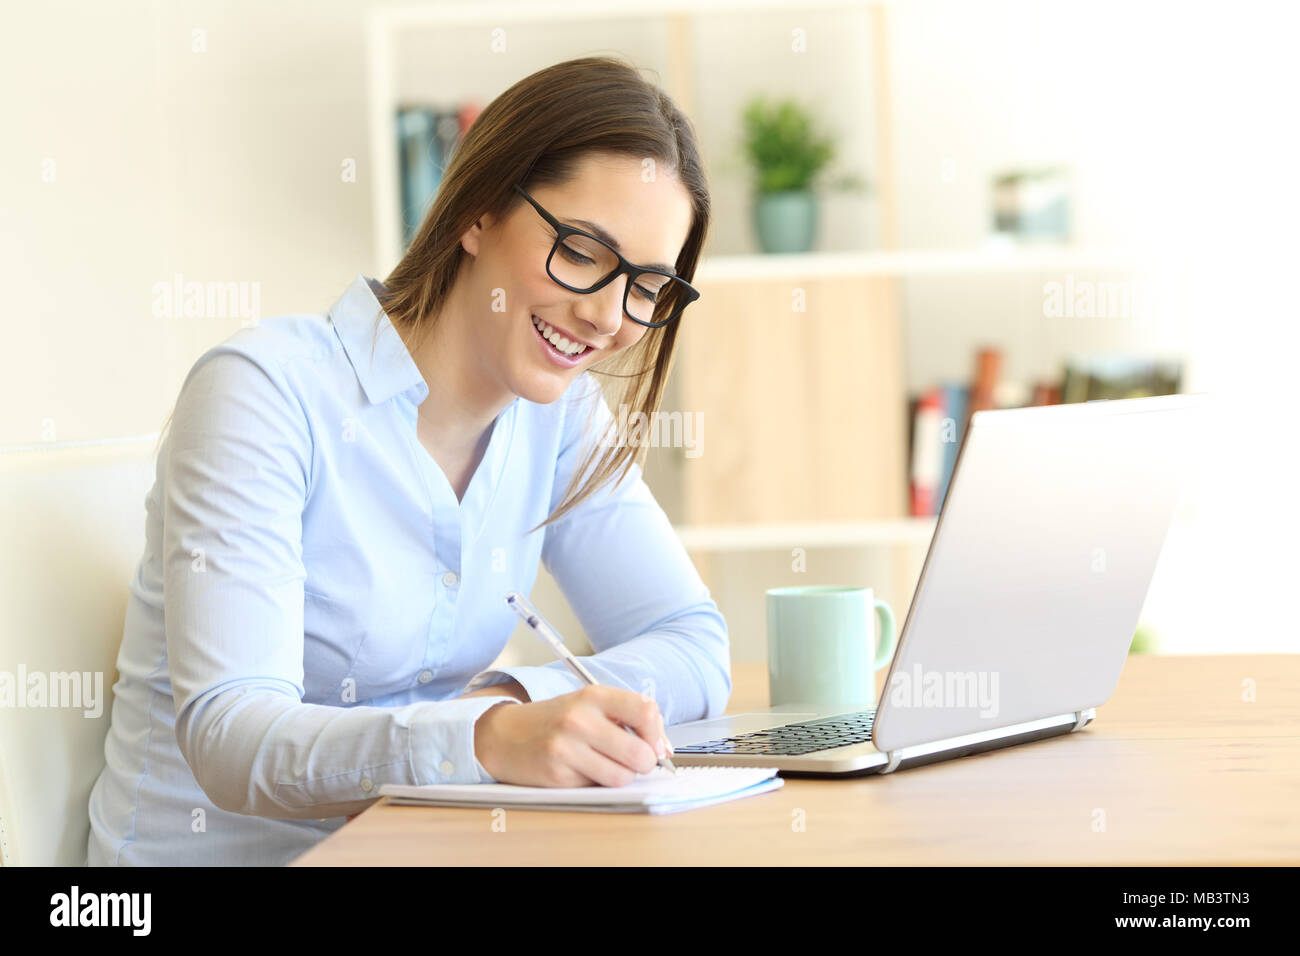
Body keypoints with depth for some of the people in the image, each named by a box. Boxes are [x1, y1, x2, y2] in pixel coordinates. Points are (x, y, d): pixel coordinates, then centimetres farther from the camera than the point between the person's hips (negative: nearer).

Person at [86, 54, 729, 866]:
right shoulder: (268, 394, -14)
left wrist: (512, 701, -18)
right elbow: (229, 737, -24)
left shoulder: (561, 418, 5)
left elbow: (697, 650, 1)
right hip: (216, 854, -5)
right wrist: (490, 740, -39)